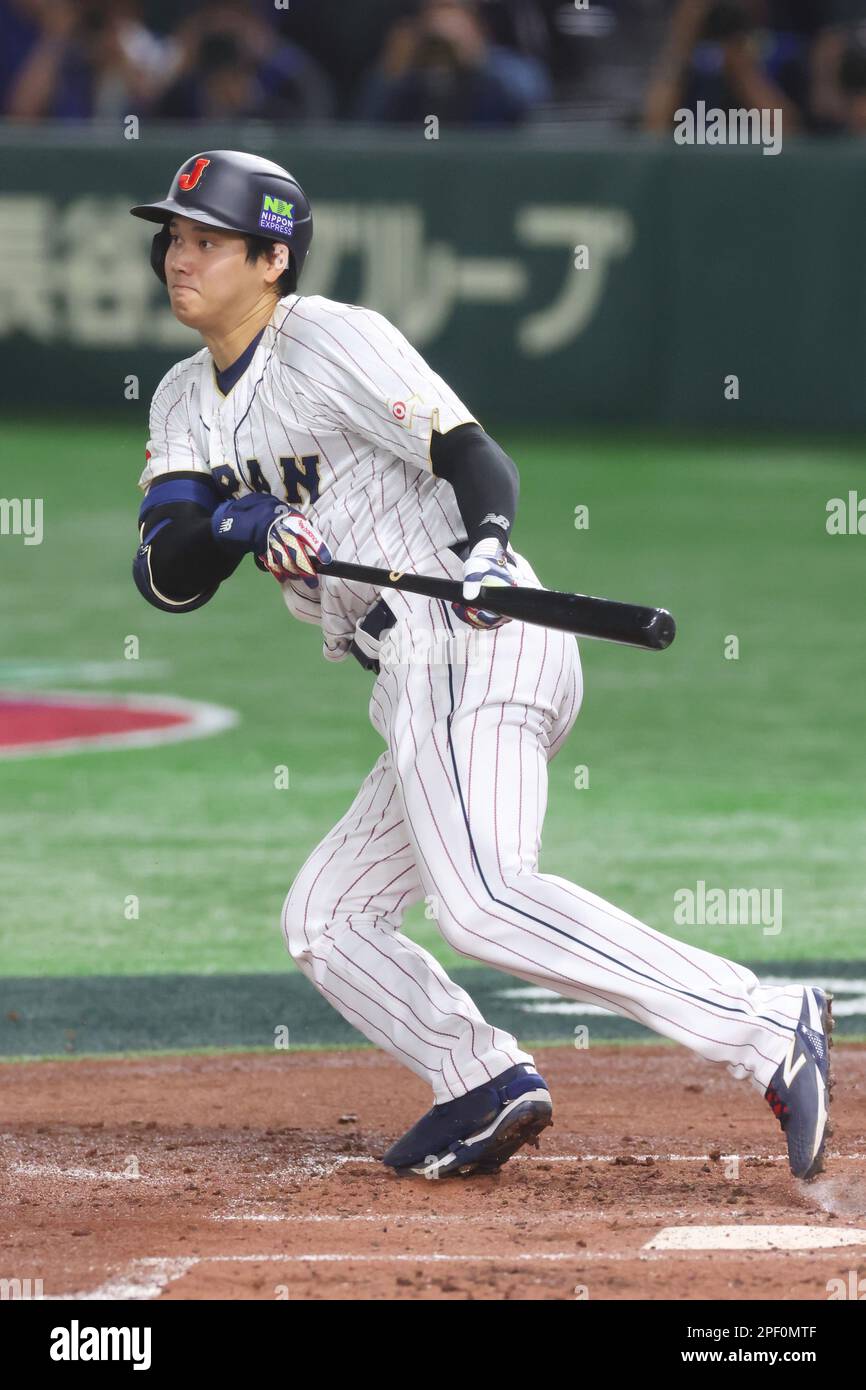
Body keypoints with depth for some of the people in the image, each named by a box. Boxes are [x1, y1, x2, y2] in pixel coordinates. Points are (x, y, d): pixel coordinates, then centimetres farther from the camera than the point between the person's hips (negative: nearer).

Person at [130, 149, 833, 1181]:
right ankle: (486, 1088, 1)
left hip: (468, 642, -10)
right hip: (423, 684, 10)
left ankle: (769, 1032, -34)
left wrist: (485, 548, -34)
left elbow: (475, 457, -13)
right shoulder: (189, 402, 20)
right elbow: (164, 577, 7)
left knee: (483, 899, -27)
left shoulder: (331, 340, -3)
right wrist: (243, 524, -14)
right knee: (322, 919, 12)